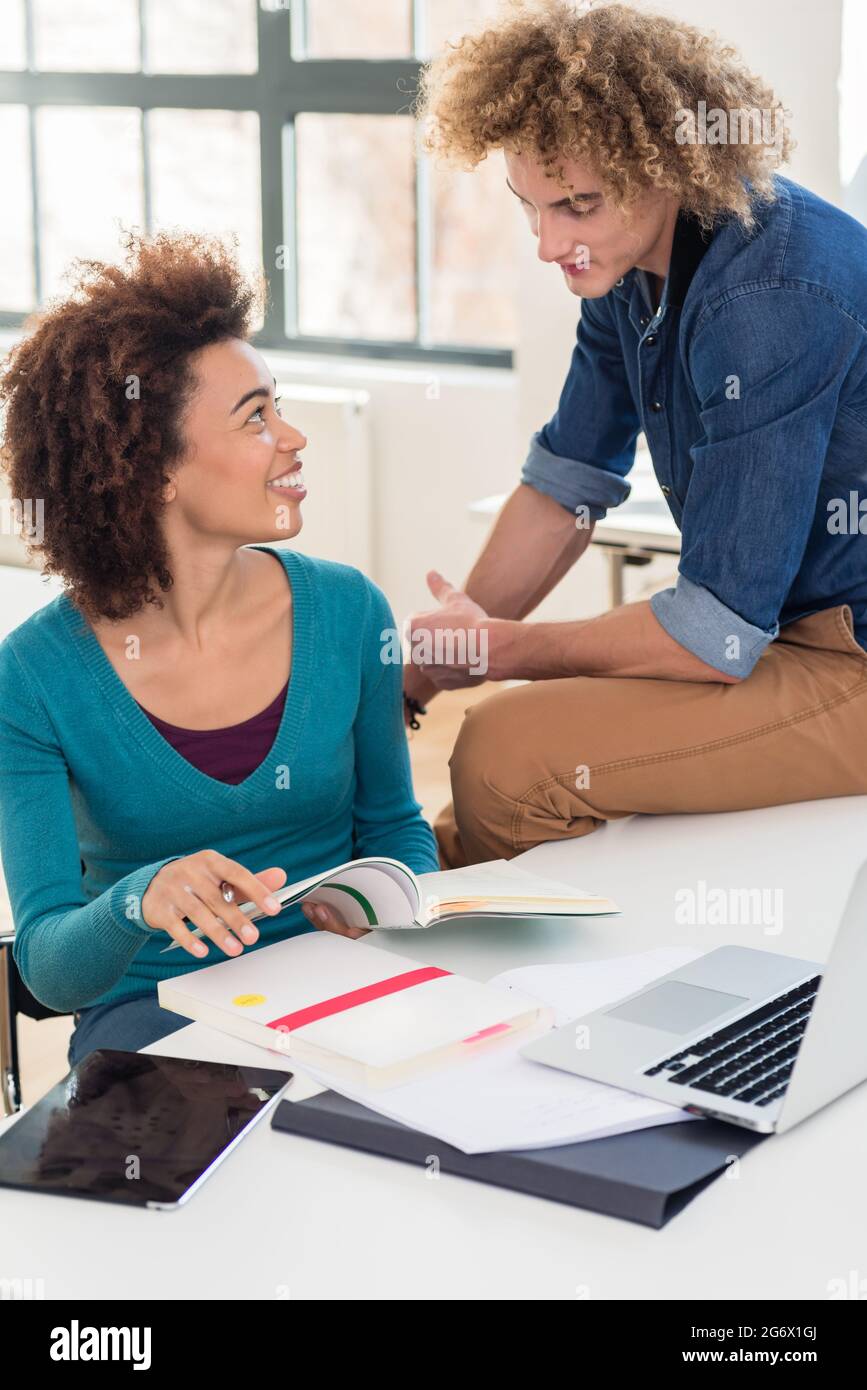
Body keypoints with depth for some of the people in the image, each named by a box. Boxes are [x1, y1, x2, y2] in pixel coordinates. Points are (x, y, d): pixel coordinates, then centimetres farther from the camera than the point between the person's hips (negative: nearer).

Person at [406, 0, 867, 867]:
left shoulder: (769, 302, -27)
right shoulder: (627, 258, 1)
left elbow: (716, 633, -24)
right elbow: (566, 486, 11)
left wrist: (496, 649, -10)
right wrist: (420, 669, 6)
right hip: (785, 634, 9)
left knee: (507, 750, -21)